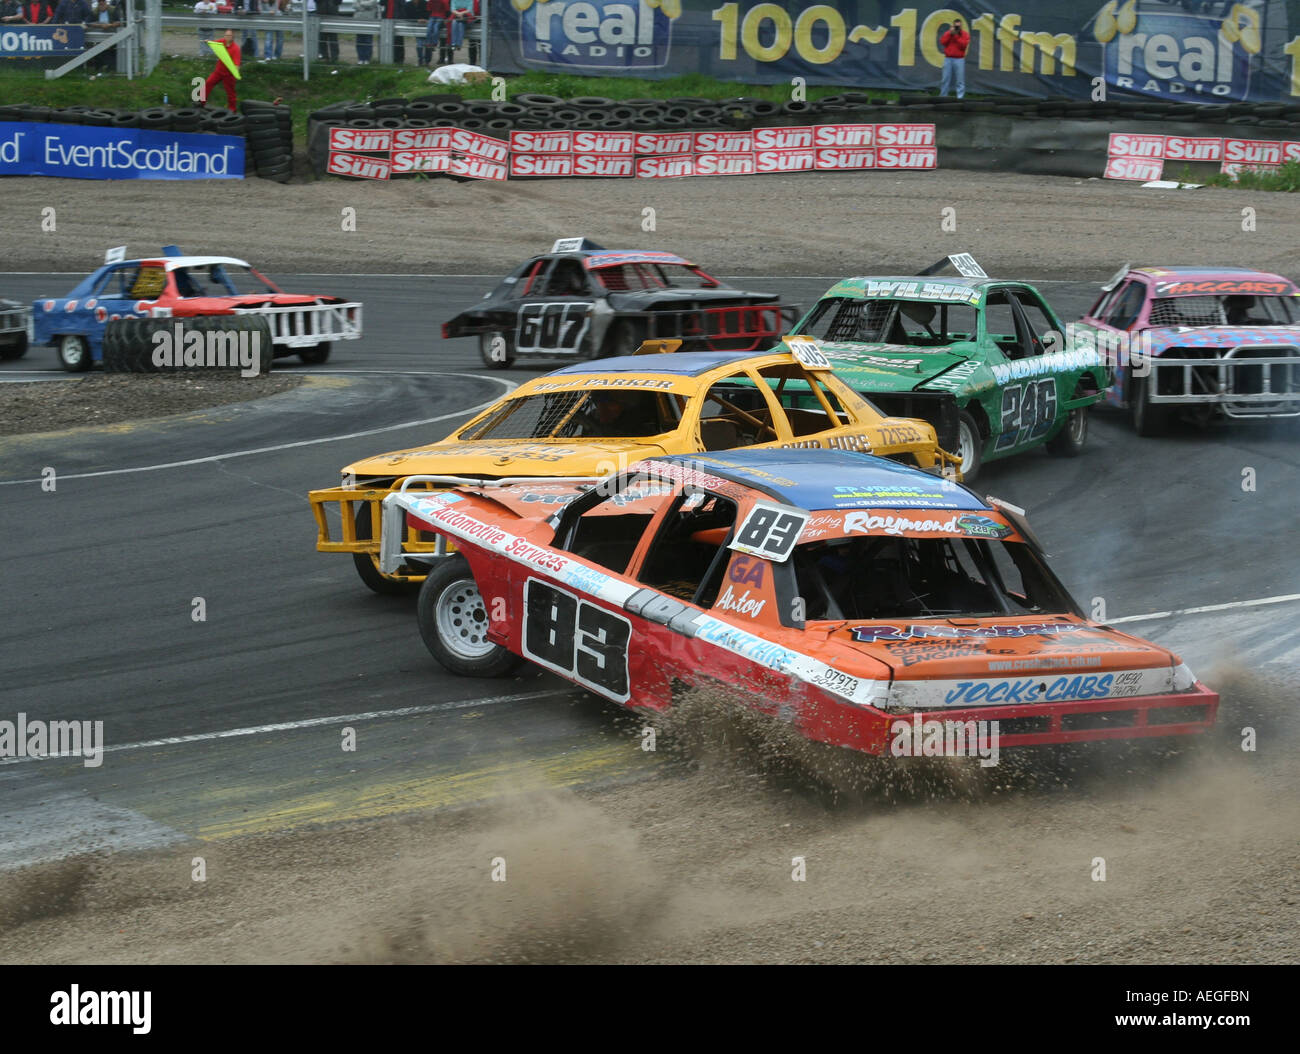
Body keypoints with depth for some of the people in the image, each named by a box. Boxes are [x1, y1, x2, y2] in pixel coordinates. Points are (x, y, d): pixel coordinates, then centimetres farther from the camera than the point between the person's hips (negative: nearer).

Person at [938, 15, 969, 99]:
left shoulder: (965, 35, 4)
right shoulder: (947, 33, 12)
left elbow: (963, 45, -10)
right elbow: (942, 42, -1)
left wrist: (956, 36, -12)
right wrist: (950, 34, -7)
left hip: (959, 60, -2)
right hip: (948, 59, 2)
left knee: (960, 80, -7)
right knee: (945, 78, 4)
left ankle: (960, 97, -6)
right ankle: (942, 95, 12)